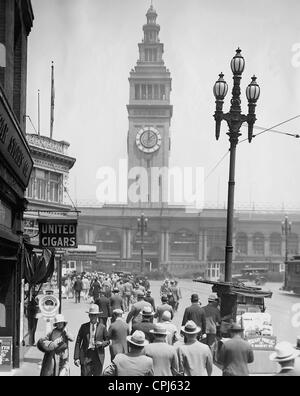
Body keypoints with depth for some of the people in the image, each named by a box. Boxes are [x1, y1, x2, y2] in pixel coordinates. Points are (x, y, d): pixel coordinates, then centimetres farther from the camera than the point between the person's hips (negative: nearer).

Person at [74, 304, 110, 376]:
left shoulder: (102, 327, 5)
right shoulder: (83, 327, 4)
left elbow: (107, 341, 14)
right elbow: (78, 342, 3)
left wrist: (102, 343, -10)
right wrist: (76, 357, -3)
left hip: (98, 356, 1)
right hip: (85, 355, -1)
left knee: (97, 375, 5)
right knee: (85, 374, -4)